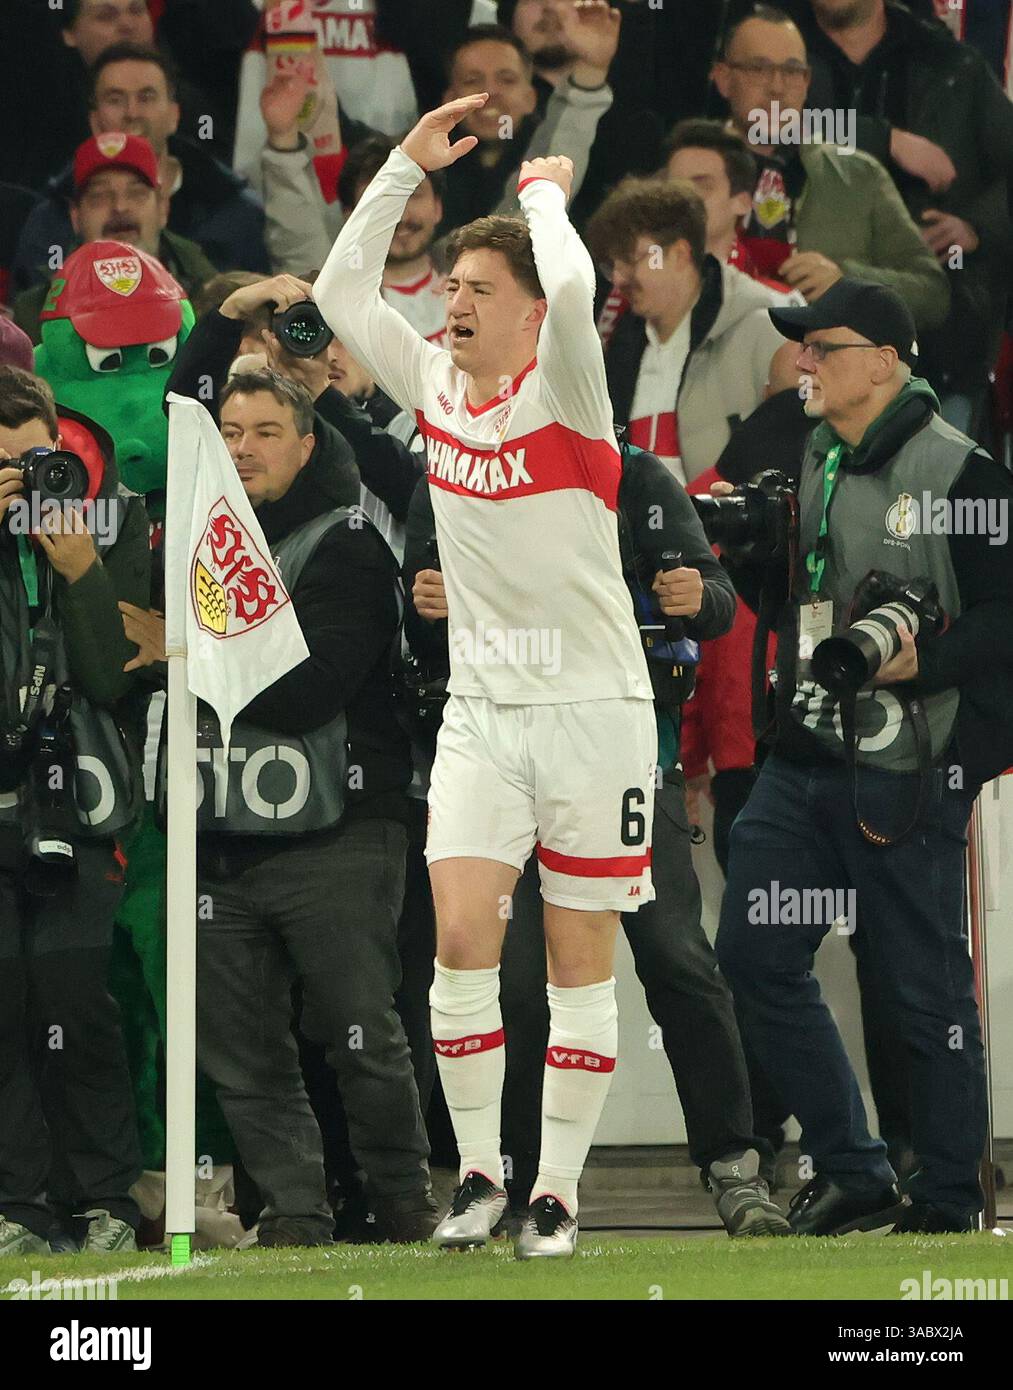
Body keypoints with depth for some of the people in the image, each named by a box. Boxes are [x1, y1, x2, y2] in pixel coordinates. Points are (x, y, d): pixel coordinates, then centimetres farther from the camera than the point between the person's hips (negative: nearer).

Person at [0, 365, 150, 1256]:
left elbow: (114, 679, -1)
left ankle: (104, 1203, 2)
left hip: (72, 796, -1)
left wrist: (83, 574, -13)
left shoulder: (115, 524, 5)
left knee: (73, 1002, -8)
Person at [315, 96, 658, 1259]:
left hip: (591, 706, -4)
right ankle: (479, 1174, 3)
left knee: (579, 956, 1)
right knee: (461, 938, -7)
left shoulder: (562, 389, -9)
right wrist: (408, 163, 6)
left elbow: (572, 288, -29)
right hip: (480, 712, 4)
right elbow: (340, 290, 10)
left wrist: (546, 193, -10)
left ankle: (558, 1193, 5)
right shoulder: (434, 387, 6)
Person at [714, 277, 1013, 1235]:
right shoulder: (813, 463, 13)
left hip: (909, 776, -8)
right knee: (754, 955, 5)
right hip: (804, 760, 8)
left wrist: (924, 661, -25)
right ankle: (850, 1171, 16)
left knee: (925, 991, -1)